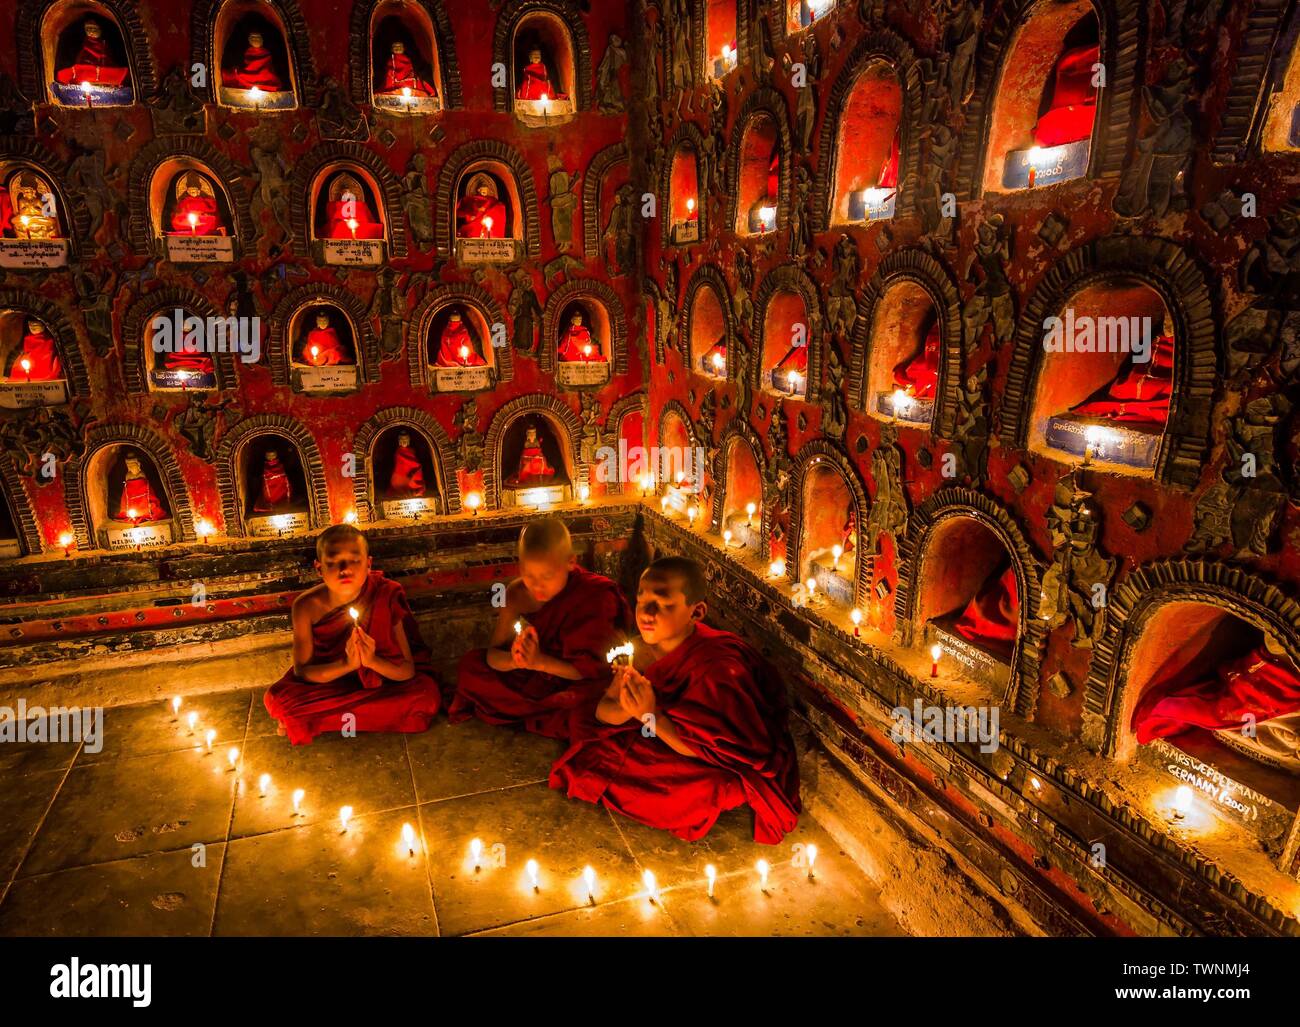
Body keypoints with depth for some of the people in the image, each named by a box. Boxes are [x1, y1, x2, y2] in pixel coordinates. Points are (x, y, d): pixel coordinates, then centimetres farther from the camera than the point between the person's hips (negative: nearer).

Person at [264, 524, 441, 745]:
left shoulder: (387, 598, -22)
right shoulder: (307, 607, -20)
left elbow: (407, 671, -17)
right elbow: (302, 671, -14)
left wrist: (372, 660, -37)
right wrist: (347, 664, -32)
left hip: (382, 683, 1)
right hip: (328, 682, -1)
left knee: (426, 694, -29)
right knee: (277, 699, -26)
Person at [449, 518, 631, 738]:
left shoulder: (595, 595, -25)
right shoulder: (517, 593, -14)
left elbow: (591, 669, -24)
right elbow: (492, 655, -12)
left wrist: (539, 661, -38)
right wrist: (514, 660, -37)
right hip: (537, 678, 5)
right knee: (470, 665, -11)